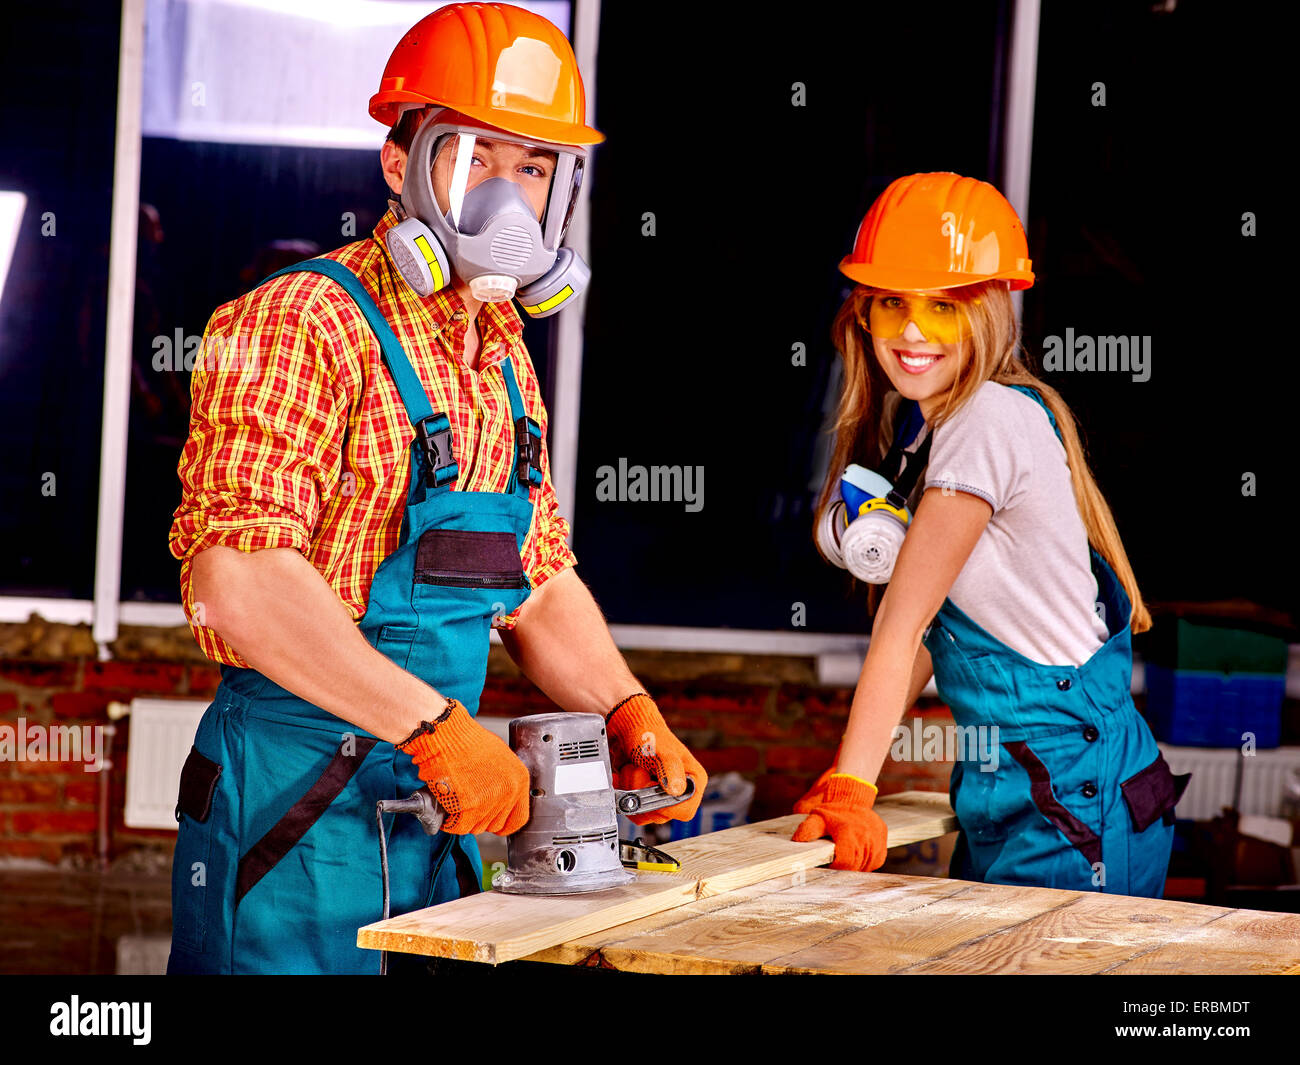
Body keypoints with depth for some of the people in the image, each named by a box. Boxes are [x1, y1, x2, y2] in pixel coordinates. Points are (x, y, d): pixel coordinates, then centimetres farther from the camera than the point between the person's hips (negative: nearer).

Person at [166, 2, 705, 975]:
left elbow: (540, 580, 20)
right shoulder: (302, 327, -14)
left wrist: (629, 713, 3)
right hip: (295, 809, -8)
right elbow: (239, 580, -26)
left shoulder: (504, 359, 13)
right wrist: (435, 723, -27)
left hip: (442, 805, 8)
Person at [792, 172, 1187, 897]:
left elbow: (903, 621, -19)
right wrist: (844, 780, 7)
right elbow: (929, 628, 13)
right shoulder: (923, 426, 11)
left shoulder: (992, 421, -17)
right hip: (1002, 795, 9)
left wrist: (849, 788, -19)